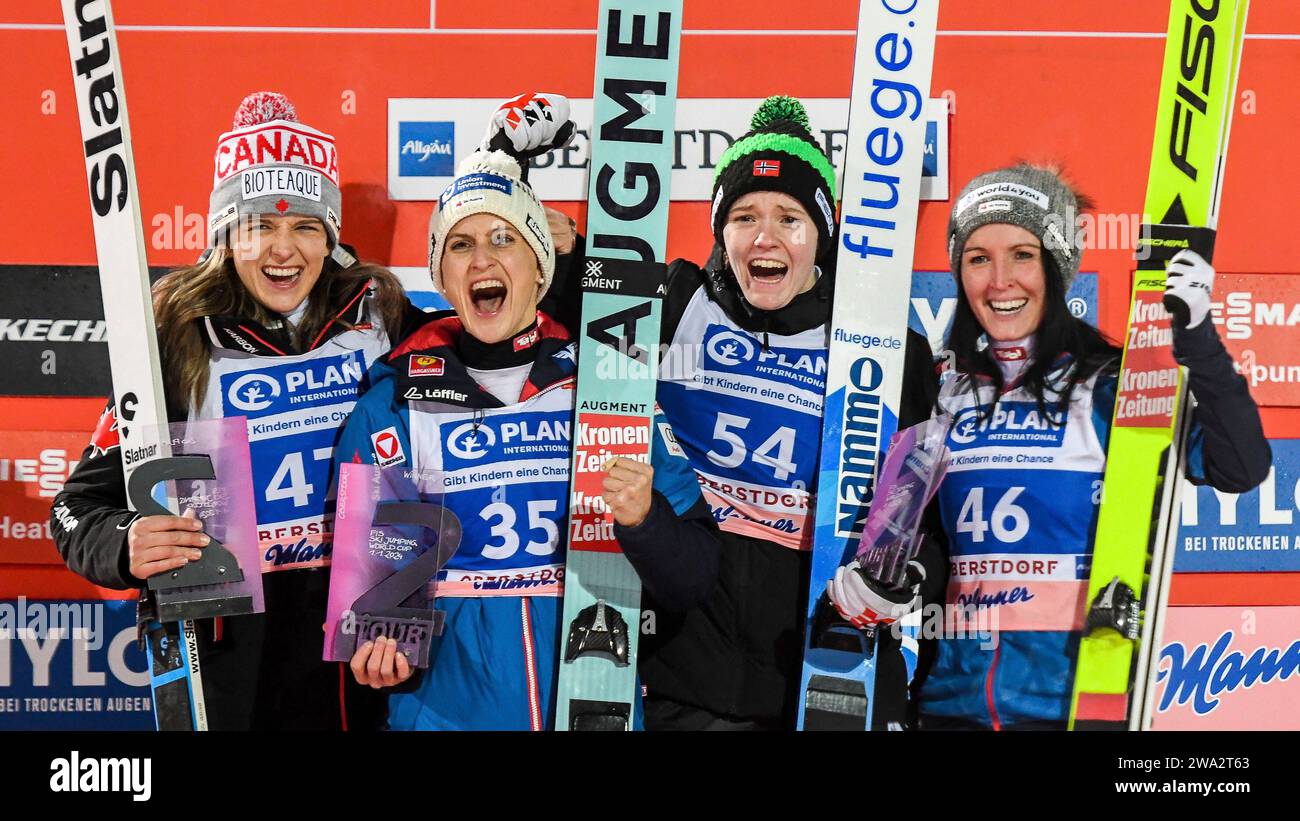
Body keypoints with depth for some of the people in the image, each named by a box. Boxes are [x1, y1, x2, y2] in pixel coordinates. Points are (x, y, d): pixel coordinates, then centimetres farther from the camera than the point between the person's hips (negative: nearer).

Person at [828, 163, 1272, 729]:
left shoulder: (1108, 385, -6)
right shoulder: (945, 394, 5)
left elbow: (1240, 469, -17)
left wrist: (1196, 337, -22)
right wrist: (854, 585, -4)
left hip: (1073, 698, -3)